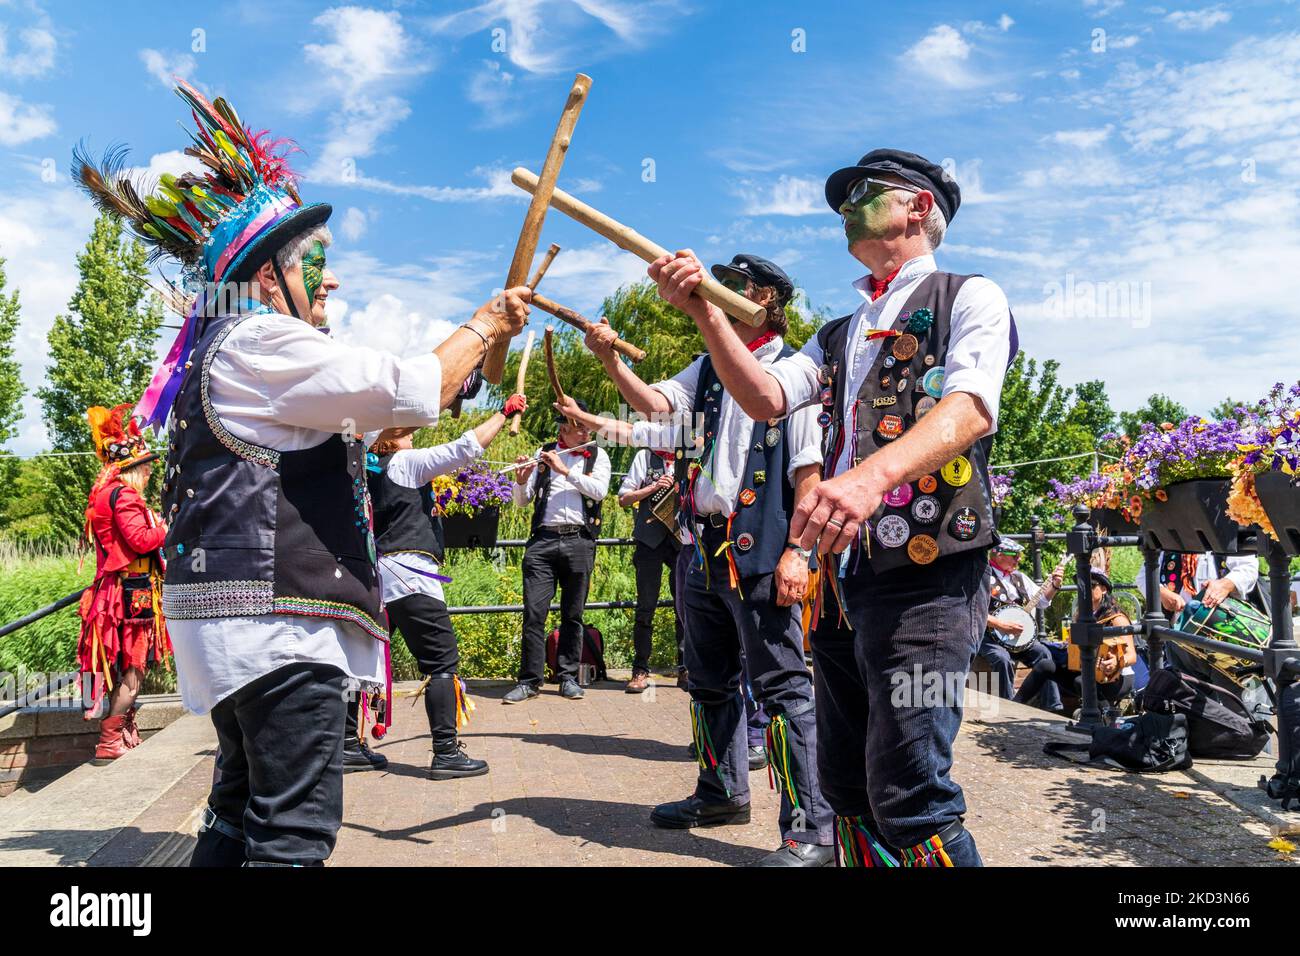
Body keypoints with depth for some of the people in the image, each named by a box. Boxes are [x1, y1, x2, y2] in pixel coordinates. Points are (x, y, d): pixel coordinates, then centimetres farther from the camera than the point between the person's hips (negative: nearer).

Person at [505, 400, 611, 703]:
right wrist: (521, 480, -10)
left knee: (573, 615, 7)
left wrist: (564, 470, -13)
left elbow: (599, 490, -9)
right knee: (534, 612, -4)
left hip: (579, 541, 0)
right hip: (543, 540, 0)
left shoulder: (597, 456, 10)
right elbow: (522, 501, 10)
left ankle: (568, 677, 17)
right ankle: (529, 681, 3)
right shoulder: (544, 454, 11)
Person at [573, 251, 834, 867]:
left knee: (781, 687, -6)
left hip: (761, 555, -8)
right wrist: (610, 361, -12)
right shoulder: (709, 368, 16)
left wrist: (798, 551, -16)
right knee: (710, 680, 18)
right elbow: (656, 403, 4)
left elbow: (810, 470, -9)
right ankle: (723, 793, 35)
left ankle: (811, 830, 2)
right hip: (706, 550, 8)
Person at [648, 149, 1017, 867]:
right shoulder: (839, 335, 25)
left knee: (909, 802, -12)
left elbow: (970, 407, -17)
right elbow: (764, 396, 11)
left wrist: (875, 473, -35)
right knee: (845, 787, 12)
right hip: (846, 573, 7)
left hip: (926, 572, -7)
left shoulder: (970, 298, 2)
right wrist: (705, 313, -2)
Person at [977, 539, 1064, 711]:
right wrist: (1001, 624, -22)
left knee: (1044, 654, -18)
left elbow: (1042, 601, 21)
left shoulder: (1019, 577, 17)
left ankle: (1052, 709, -15)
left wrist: (1054, 585, 3)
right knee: (1003, 659, -33)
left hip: (1018, 636, 6)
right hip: (989, 635, -6)